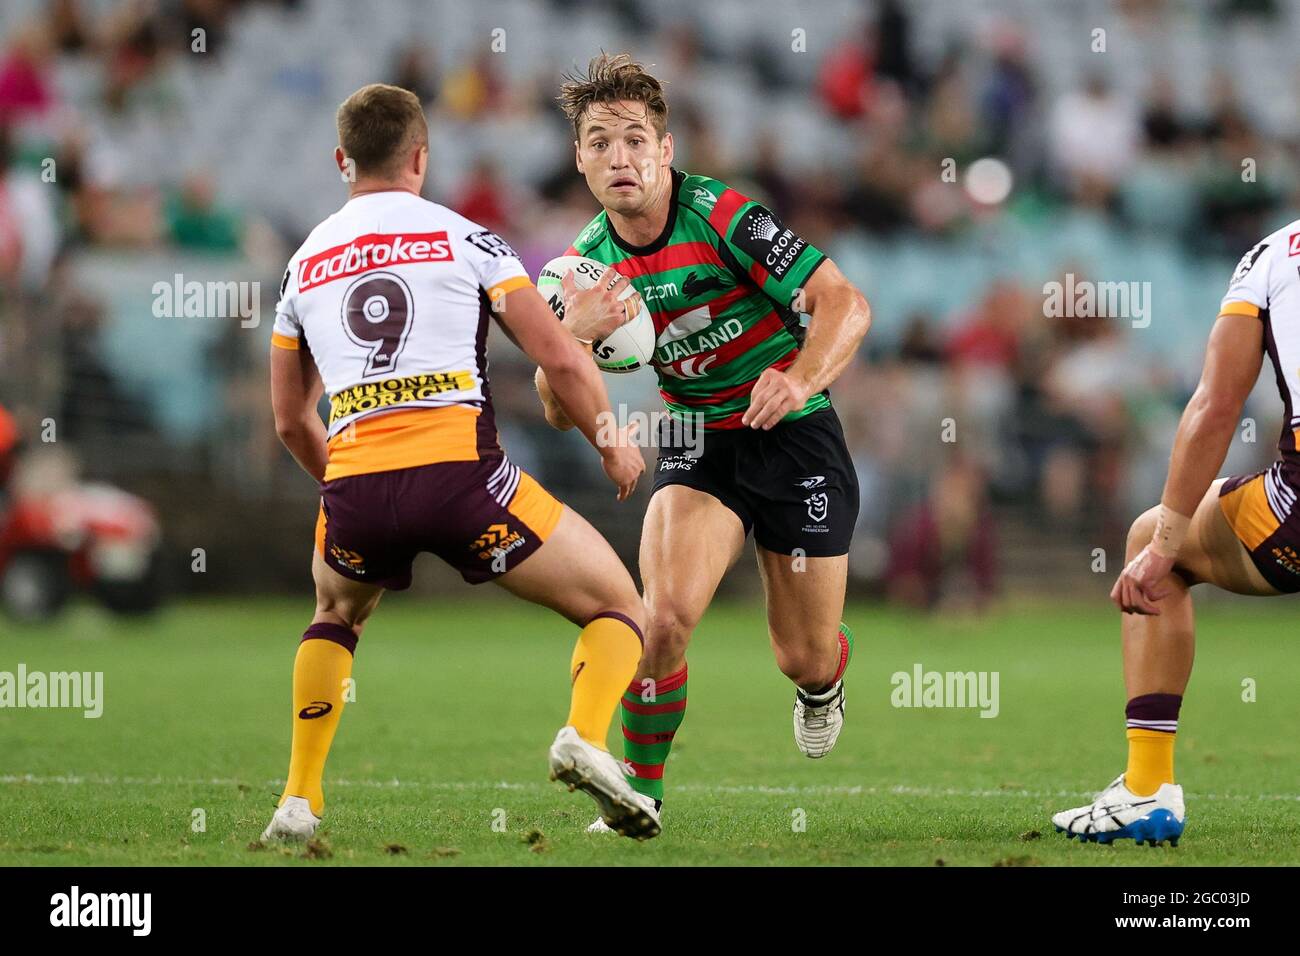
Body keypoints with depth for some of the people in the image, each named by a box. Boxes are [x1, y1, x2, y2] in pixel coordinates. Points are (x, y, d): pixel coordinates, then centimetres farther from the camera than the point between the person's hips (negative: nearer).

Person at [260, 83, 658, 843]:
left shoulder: (305, 264, 21)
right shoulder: (463, 238, 9)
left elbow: (292, 422, 27)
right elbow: (559, 358, 3)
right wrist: (613, 444, 20)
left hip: (354, 485, 4)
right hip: (458, 474, -4)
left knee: (337, 615, 35)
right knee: (617, 606, 10)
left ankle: (299, 802, 24)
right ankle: (585, 737, -18)